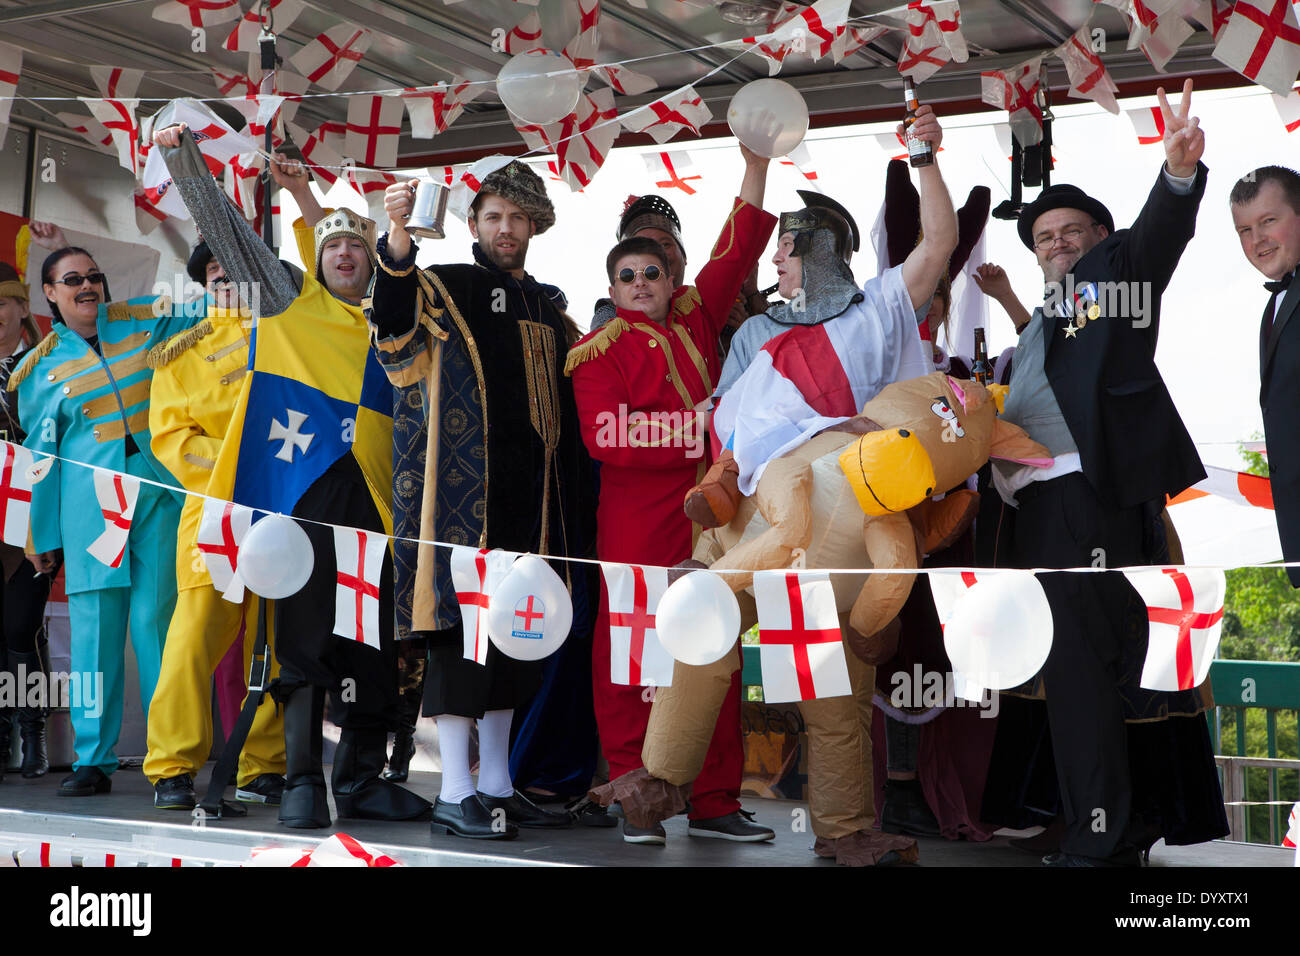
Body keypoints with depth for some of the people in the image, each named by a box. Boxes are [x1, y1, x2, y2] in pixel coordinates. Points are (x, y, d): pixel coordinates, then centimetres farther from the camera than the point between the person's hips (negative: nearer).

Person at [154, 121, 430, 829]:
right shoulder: (291, 297, 15)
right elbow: (227, 230, 10)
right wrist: (184, 158, 3)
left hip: (372, 493, 3)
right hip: (303, 482, -3)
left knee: (375, 639, 4)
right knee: (306, 626, -8)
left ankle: (361, 777, 14)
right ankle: (302, 780, -3)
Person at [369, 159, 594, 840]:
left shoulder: (549, 307, 20)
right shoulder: (448, 288, 1)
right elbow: (397, 319, -21)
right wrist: (398, 236, -39)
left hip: (530, 494, 6)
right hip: (464, 488, -6)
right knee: (462, 624, -8)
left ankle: (496, 785, 18)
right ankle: (455, 793, -2)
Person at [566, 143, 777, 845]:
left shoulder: (695, 317, 16)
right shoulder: (598, 351, 2)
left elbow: (737, 250, 18)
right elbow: (607, 437, -11)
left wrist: (756, 163, 14)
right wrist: (694, 433, -11)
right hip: (637, 517, -4)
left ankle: (714, 803, 10)